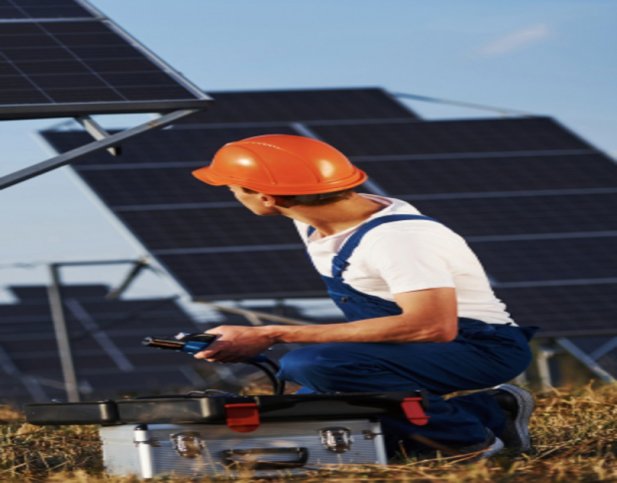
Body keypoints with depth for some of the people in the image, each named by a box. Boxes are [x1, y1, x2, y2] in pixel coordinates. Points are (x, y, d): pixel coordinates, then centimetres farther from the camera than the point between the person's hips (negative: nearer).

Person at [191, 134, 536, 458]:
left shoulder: (397, 236, -27)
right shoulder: (314, 224, 1)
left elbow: (433, 326, -38)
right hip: (417, 349, 10)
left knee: (309, 365, -30)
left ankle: (469, 434, -13)